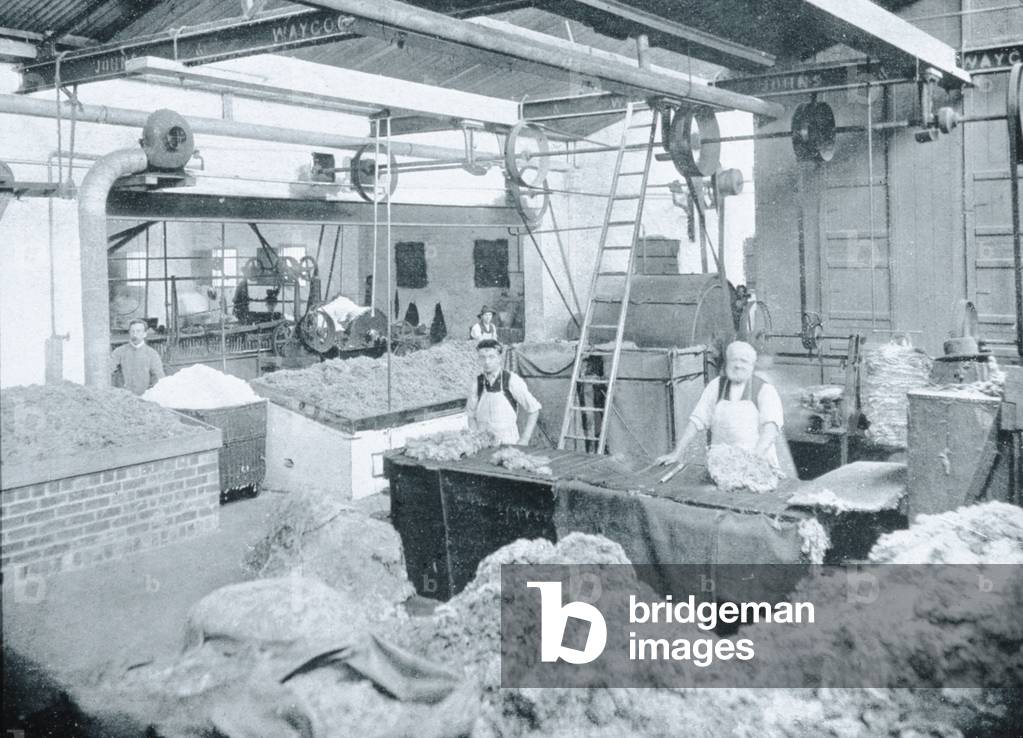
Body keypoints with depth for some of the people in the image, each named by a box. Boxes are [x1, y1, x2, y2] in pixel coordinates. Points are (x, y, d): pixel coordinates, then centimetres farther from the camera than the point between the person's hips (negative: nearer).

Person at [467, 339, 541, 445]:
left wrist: (524, 440, -3)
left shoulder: (512, 380, -7)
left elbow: (533, 410, 0)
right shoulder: (477, 383, 2)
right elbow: (471, 416, 13)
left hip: (509, 443, -3)